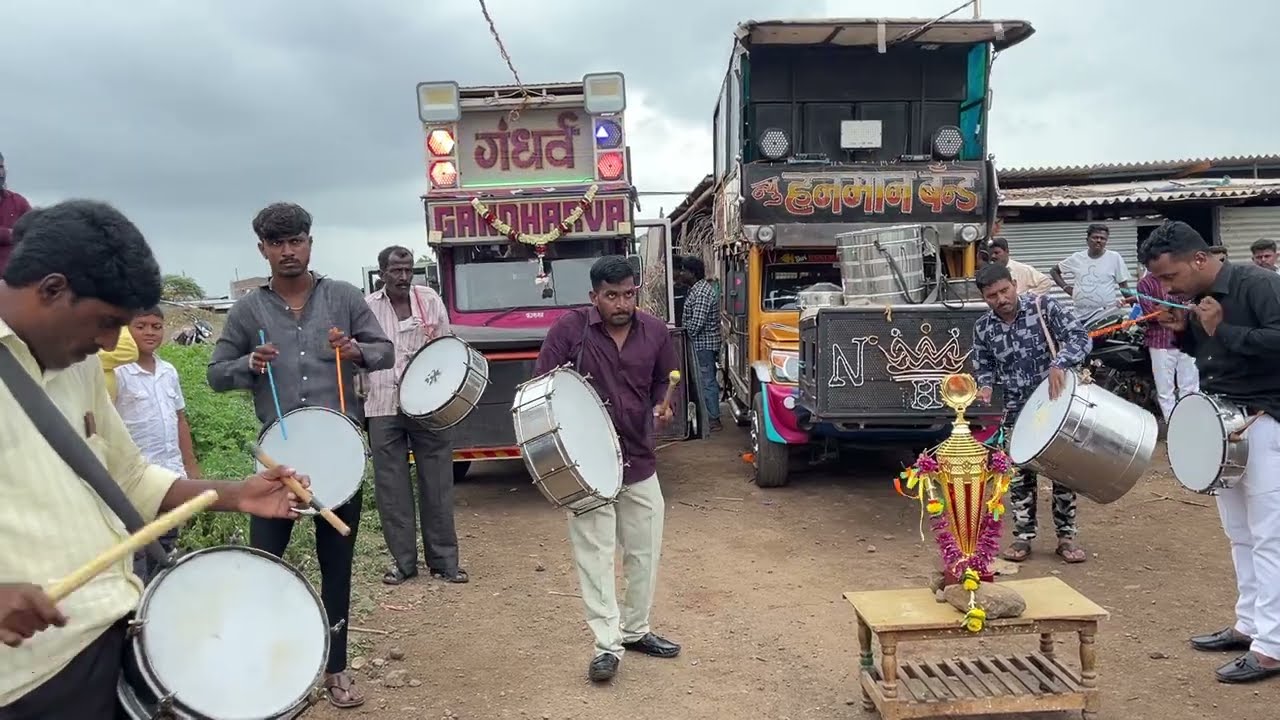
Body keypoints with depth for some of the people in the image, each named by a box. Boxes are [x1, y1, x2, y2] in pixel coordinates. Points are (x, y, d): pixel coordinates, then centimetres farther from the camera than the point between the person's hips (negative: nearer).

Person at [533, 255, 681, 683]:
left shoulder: (655, 332, 0)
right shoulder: (568, 330, -10)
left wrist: (662, 407, -6)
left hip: (640, 462, 4)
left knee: (645, 553, 14)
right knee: (595, 556, -1)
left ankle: (635, 630, 32)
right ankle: (607, 646, 7)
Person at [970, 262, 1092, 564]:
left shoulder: (1043, 306, -13)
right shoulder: (983, 328, -3)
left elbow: (1081, 337, -18)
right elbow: (983, 366, 10)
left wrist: (1060, 364, -35)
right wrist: (985, 386, -12)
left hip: (1056, 402, -2)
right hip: (1018, 410, 2)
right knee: (1020, 473, 4)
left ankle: (1066, 536, 18)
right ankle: (1023, 536, 16)